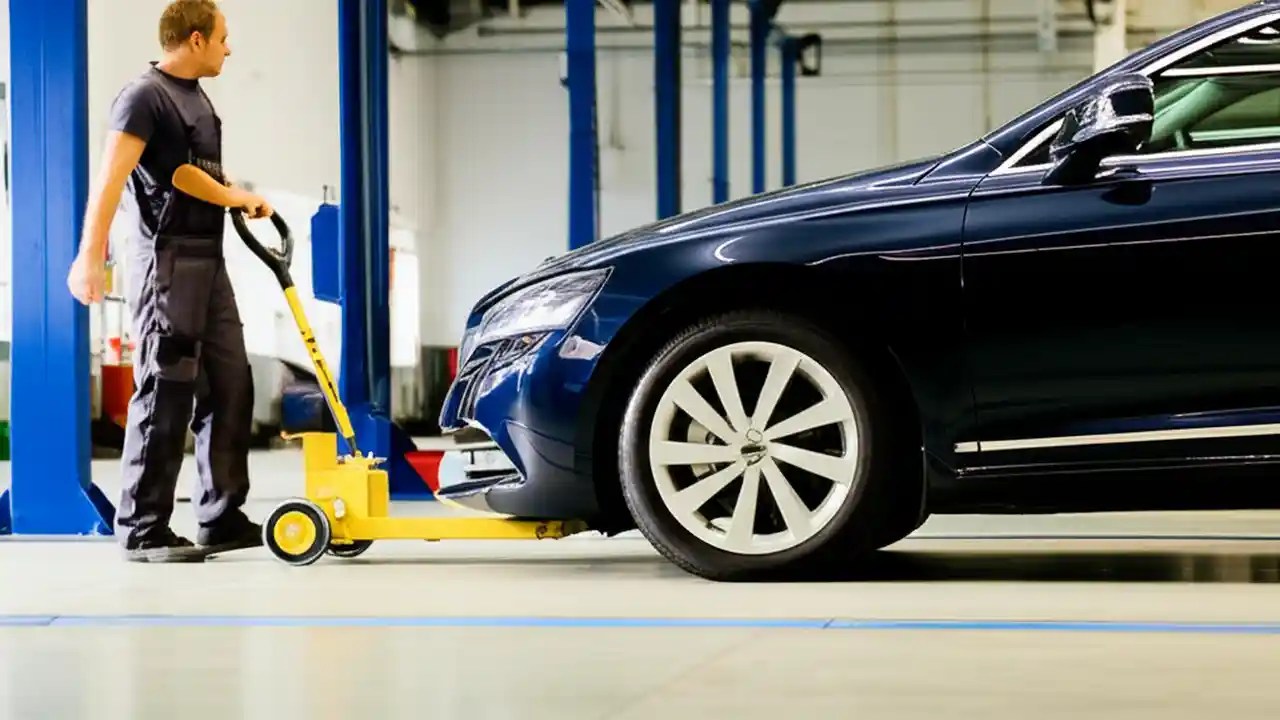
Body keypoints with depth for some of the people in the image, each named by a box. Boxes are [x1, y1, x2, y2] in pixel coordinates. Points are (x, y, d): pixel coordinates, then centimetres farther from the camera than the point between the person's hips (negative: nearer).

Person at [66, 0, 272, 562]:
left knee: (230, 387, 9)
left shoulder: (194, 97, 18)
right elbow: (111, 177, -20)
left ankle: (222, 519, 16)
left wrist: (235, 198, 2)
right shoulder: (145, 96, -11)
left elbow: (183, 172, 11)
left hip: (207, 263, 10)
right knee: (165, 394, -9)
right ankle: (143, 531, -4)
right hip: (166, 261, -9)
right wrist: (91, 254, -29)